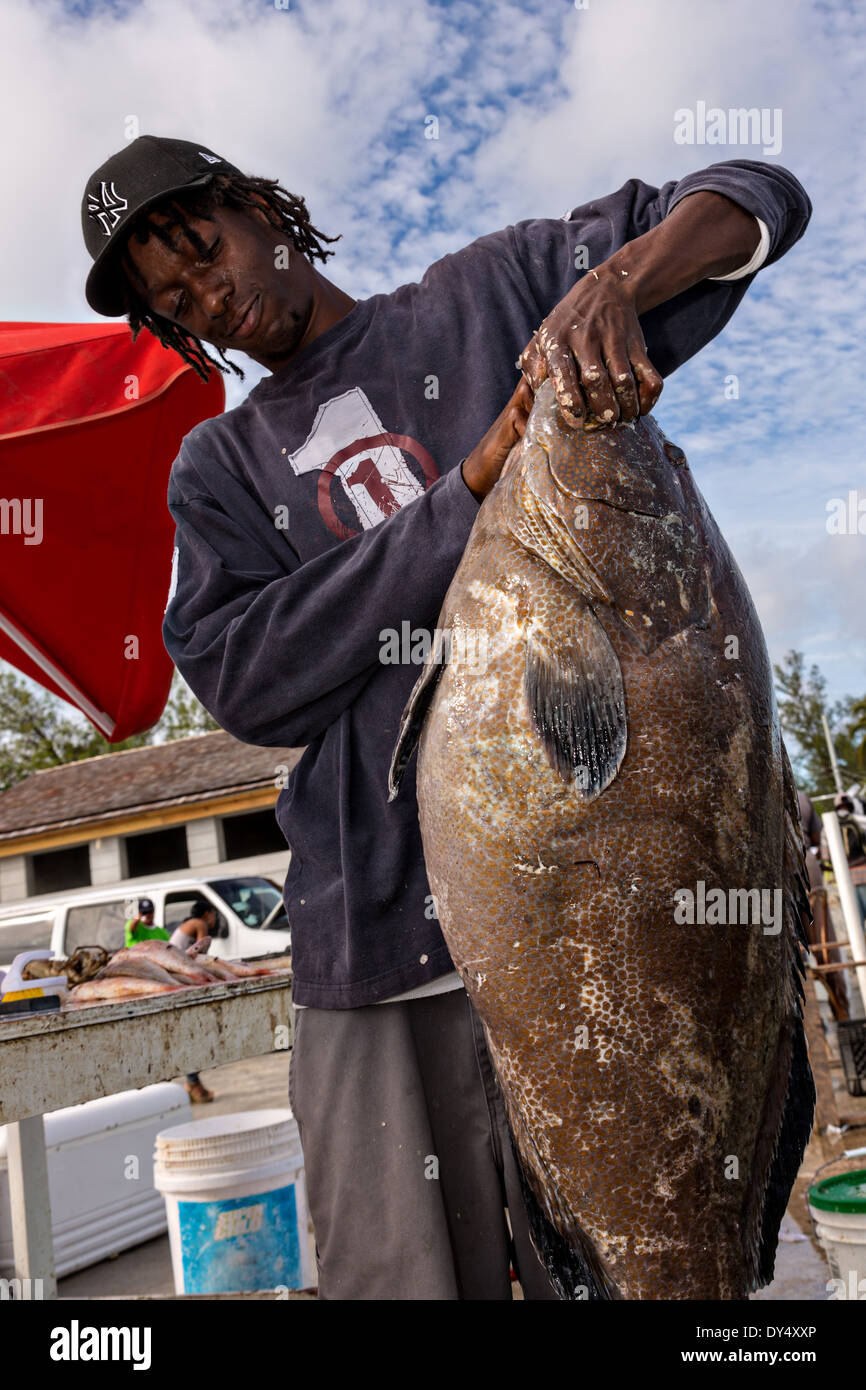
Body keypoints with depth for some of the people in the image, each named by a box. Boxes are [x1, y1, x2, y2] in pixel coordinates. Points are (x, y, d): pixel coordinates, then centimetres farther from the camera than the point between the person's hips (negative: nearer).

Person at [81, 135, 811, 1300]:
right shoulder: (220, 470, 17)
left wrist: (610, 283, -12)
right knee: (400, 1271, 3)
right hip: (382, 936, 2)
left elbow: (756, 198, 11)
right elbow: (245, 682, -1)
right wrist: (475, 485, -10)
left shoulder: (488, 299, 13)